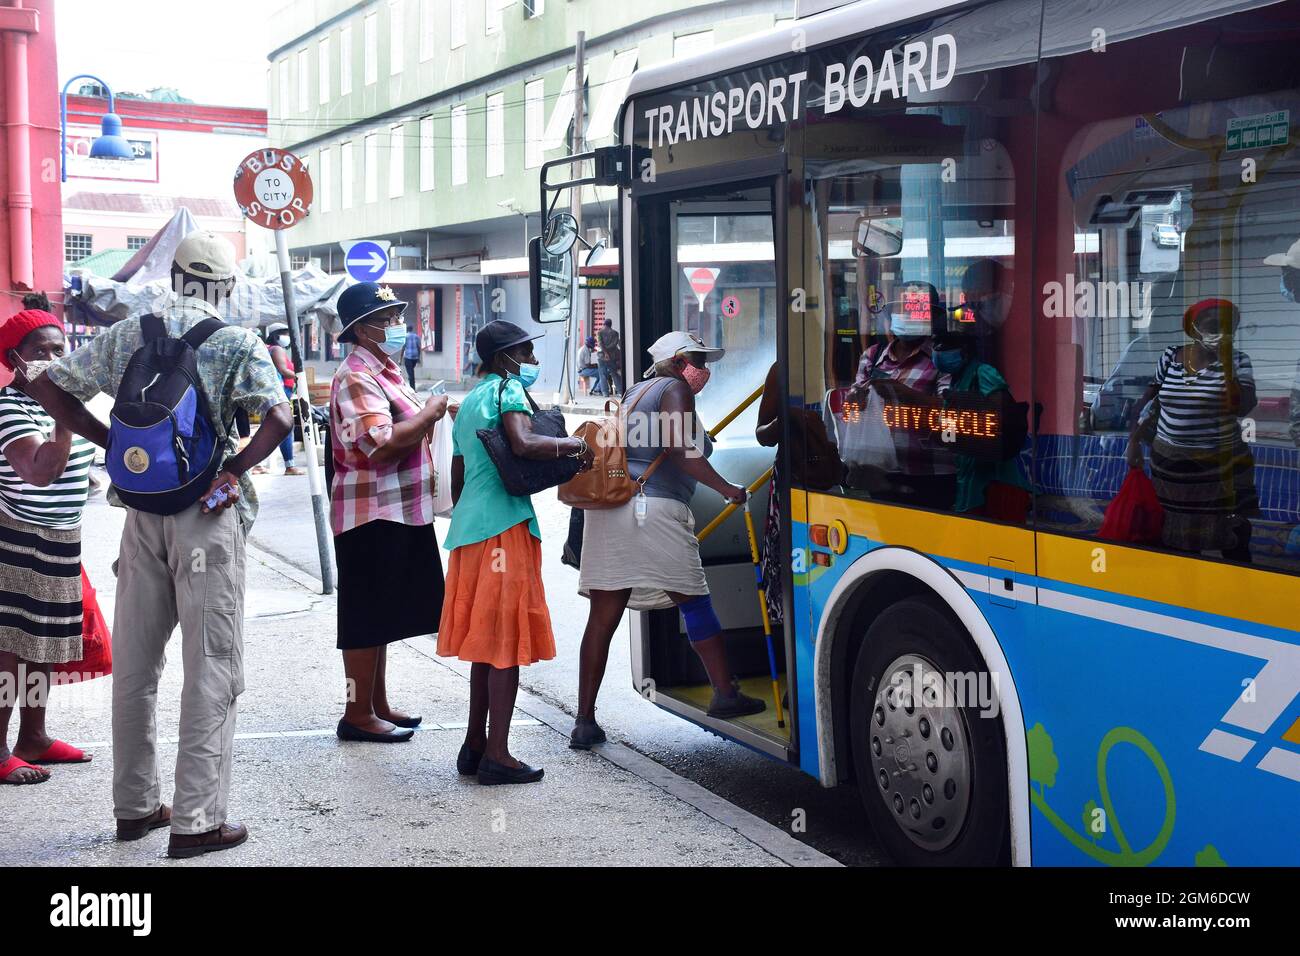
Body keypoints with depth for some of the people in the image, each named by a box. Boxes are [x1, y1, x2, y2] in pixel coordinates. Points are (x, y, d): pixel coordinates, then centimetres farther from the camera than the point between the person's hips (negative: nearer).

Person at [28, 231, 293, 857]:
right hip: (207, 512, -5)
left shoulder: (126, 335, 8)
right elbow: (279, 419, -20)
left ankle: (134, 806, 24)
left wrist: (112, 442, 8)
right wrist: (233, 470, -11)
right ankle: (196, 820, 2)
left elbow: (47, 388, 10)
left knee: (134, 662, 14)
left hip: (141, 511, 5)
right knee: (211, 666, 1)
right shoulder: (235, 341, -5)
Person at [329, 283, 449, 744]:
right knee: (366, 619, -2)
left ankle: (377, 705, 25)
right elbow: (382, 446, -27)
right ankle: (358, 715, 6)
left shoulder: (385, 371, 17)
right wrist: (430, 413, -16)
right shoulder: (357, 378, -15)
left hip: (400, 510, 10)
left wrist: (428, 416, 12)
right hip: (372, 512, -10)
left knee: (382, 617, 16)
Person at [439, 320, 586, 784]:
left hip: (469, 525, 9)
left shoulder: (468, 402, 21)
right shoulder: (508, 389, -6)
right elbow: (523, 443, -25)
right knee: (507, 639, -6)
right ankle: (497, 754, -6)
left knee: (485, 639, 14)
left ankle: (475, 745, 19)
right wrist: (572, 445, -12)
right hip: (504, 524, -9)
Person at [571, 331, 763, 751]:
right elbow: (680, 450, -13)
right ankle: (725, 694, 19)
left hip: (609, 508, 7)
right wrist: (727, 489, -8)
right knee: (695, 605, 9)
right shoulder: (675, 390, 1)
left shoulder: (633, 393, 23)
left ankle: (584, 721, 1)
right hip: (657, 509, -7)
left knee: (603, 617, 2)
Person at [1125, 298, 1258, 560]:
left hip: (1221, 466, -2)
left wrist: (1226, 361, -21)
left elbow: (1243, 406, -19)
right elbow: (1148, 399, 11)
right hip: (1170, 465, 2)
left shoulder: (1238, 360, -5)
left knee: (1232, 538, 0)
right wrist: (1134, 441, 9)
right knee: (1177, 538, 10)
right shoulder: (1171, 356, 2)